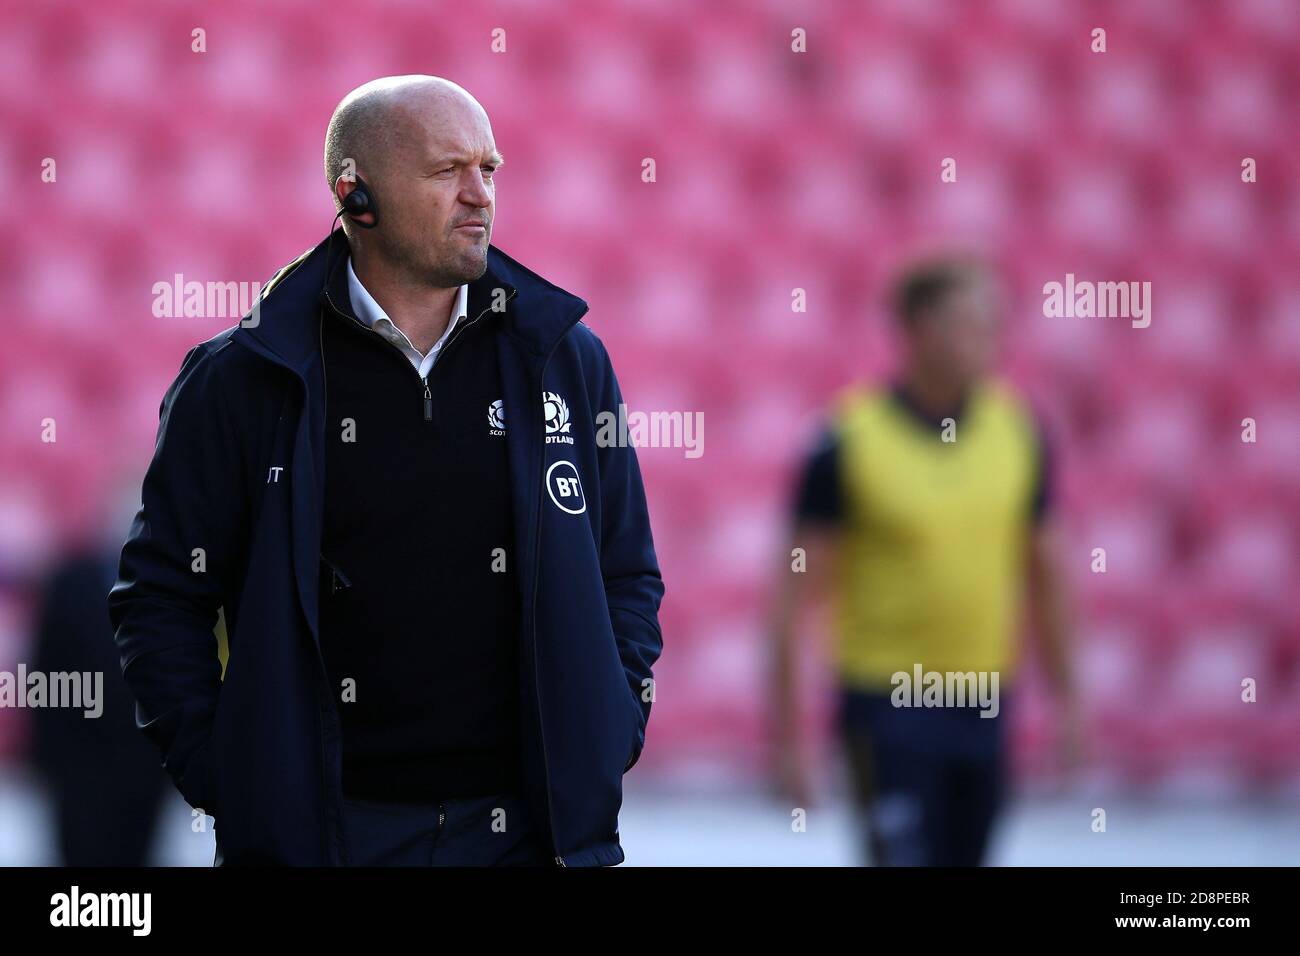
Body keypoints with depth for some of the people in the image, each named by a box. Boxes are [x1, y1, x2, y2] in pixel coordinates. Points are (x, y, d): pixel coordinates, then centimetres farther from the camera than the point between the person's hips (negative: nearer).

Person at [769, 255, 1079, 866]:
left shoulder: (1018, 426, 2)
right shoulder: (849, 437, -11)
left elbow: (1045, 572, 13)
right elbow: (794, 598, -7)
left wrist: (1065, 700, 12)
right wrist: (787, 738, -8)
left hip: (984, 706, 5)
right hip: (886, 705, -5)